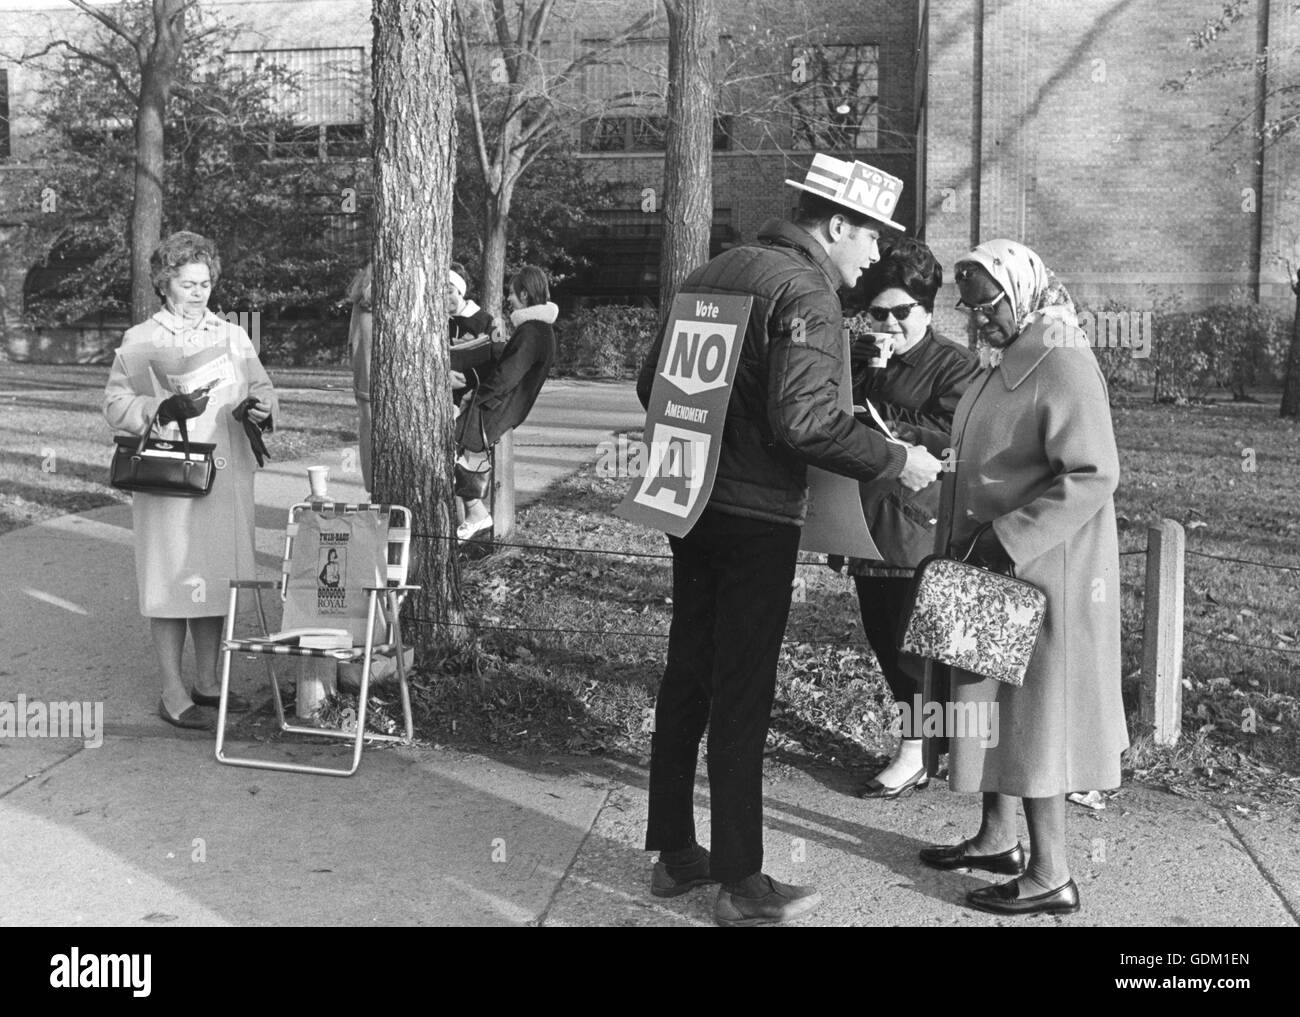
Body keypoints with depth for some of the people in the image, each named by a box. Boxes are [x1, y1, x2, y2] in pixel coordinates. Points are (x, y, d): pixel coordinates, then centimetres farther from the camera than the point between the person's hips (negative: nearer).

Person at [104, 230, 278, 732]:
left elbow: (263, 388, 15)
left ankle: (207, 681, 22)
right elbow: (115, 405, -3)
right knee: (172, 581, -3)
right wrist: (164, 409, -19)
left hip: (226, 477, 4)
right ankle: (173, 694, 4)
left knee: (217, 577, 9)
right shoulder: (140, 341, 1)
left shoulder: (234, 337, 13)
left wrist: (261, 408, -8)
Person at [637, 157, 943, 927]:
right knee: (743, 697, -1)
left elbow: (651, 384, 14)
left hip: (692, 505, 8)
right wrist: (896, 461, -14)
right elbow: (804, 420, -24)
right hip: (758, 517, -8)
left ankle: (674, 852, 25)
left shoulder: (716, 272, 11)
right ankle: (742, 886, 10)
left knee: (687, 677, 14)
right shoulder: (805, 292, -14)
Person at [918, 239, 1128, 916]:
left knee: (1035, 709, -2)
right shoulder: (1001, 365, 11)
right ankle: (996, 837, 31)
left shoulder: (1064, 368, -17)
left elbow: (1093, 477, -24)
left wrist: (1009, 537, -25)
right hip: (991, 571, 9)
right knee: (990, 700, 16)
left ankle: (1050, 877, 8)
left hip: (1042, 572, -9)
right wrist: (965, 543, 13)